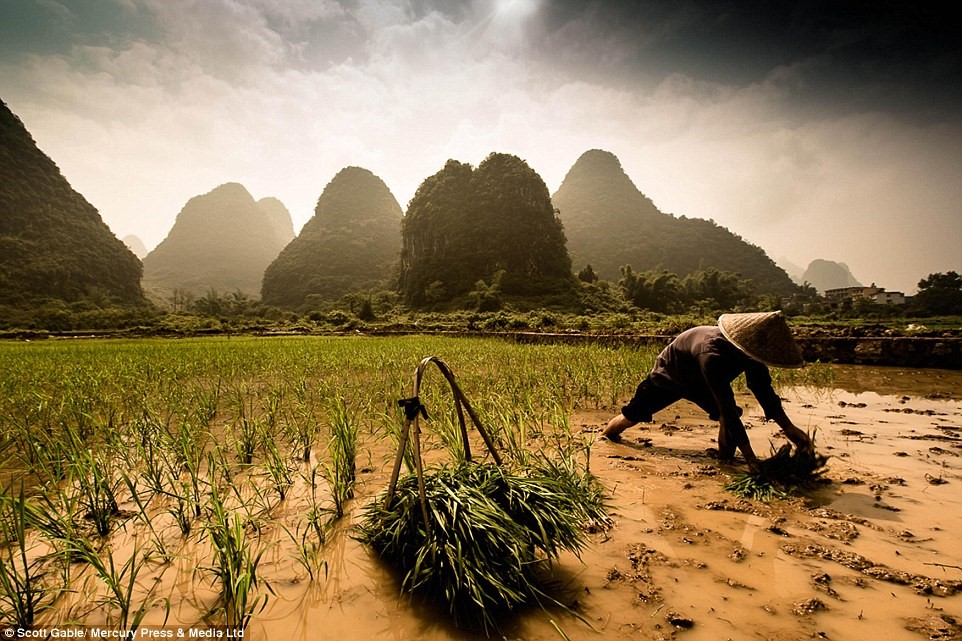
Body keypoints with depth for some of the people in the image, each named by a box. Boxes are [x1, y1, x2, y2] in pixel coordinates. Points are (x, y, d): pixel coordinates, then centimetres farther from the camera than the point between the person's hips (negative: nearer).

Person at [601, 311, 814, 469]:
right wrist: (750, 456, -47)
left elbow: (764, 391, -11)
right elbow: (727, 407, -48)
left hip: (699, 380, 6)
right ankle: (605, 436, 24)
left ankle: (726, 460, -4)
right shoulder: (713, 354, -48)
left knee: (728, 414, -18)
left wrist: (789, 427, -18)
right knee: (634, 414, -1)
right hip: (669, 373, -6)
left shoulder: (751, 349, -24)